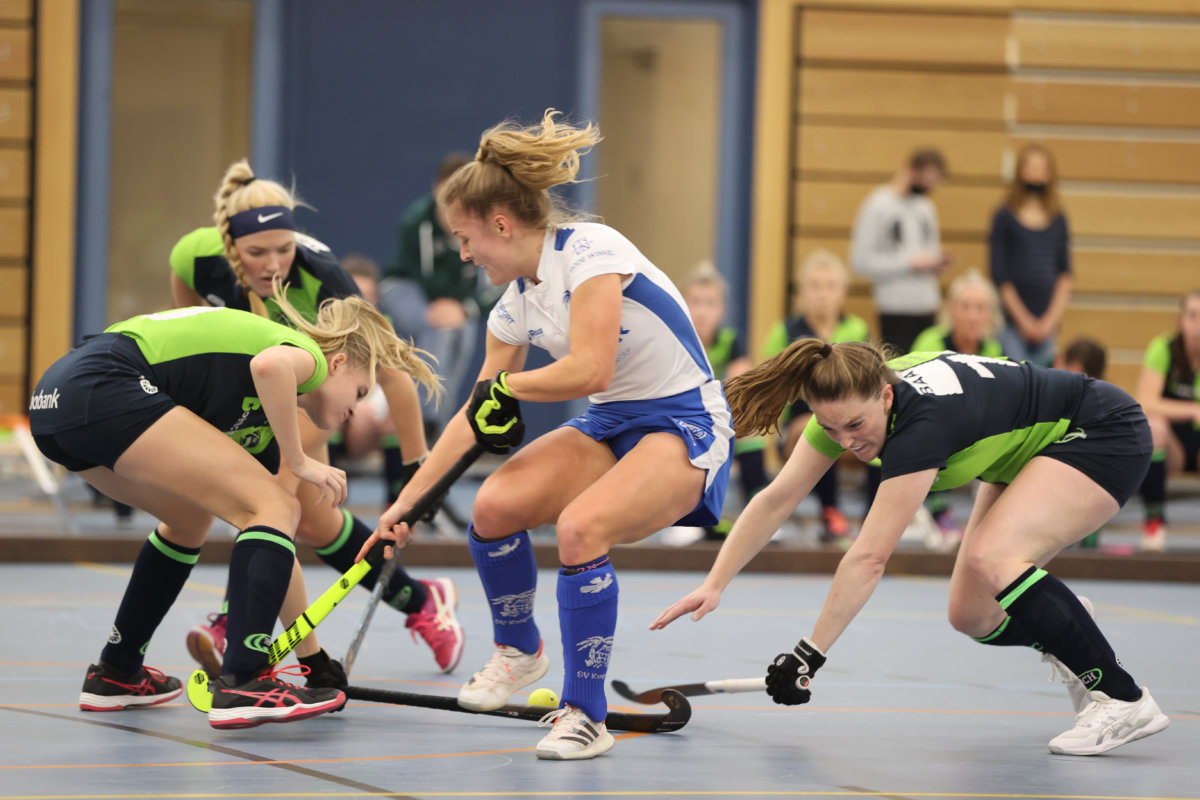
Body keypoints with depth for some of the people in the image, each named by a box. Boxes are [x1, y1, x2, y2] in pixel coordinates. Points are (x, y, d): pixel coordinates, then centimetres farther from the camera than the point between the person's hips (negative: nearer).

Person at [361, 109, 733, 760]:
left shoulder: (591, 250, -18)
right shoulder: (515, 305, 6)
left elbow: (590, 369, -28)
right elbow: (479, 415, 14)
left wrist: (504, 385, -10)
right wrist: (406, 502, 15)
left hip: (685, 426, -8)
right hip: (610, 426, 8)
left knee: (580, 527, -31)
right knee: (494, 505, -13)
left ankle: (585, 716, -20)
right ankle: (518, 649, 15)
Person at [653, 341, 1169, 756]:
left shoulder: (922, 420, -37)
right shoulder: (847, 405, -15)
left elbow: (869, 557, -36)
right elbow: (777, 498, -7)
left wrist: (809, 655, -33)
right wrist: (715, 585, -14)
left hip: (1106, 435, -8)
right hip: (1025, 456, 8)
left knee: (991, 558, -30)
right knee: (973, 615, -2)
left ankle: (1122, 698, -22)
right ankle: (1071, 632, 28)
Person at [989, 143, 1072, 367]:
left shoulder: (1058, 220, 9)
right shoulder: (1005, 217, -2)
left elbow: (1064, 275, 9)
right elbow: (1000, 276, -4)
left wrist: (1051, 319, -1)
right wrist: (1024, 321, -6)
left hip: (1048, 323, 4)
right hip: (1013, 320, -4)